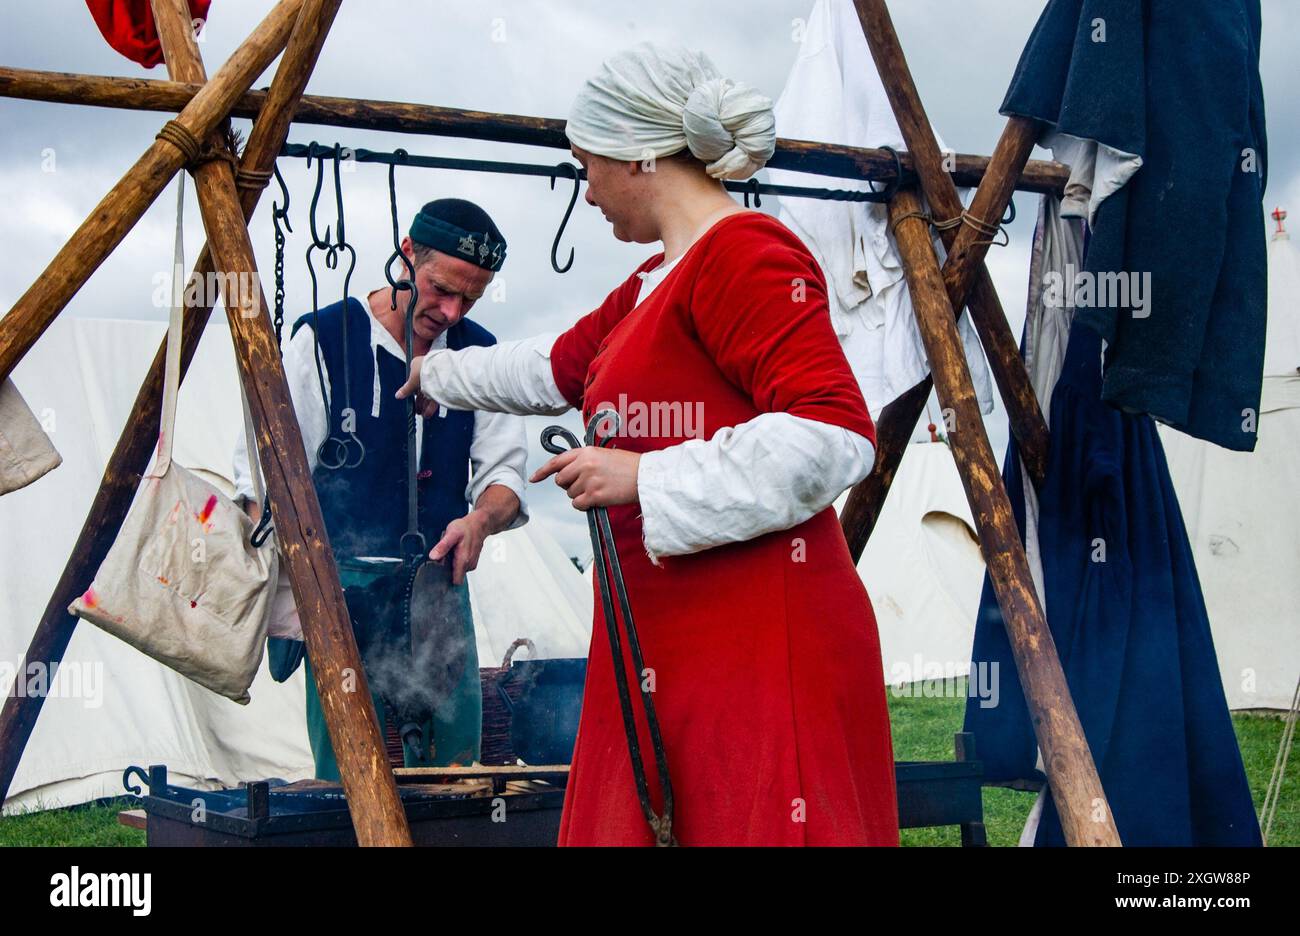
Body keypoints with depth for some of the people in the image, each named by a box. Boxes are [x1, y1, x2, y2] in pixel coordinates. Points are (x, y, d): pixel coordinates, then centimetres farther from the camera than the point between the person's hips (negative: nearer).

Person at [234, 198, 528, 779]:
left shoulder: (479, 355, 8)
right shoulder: (324, 338, -3)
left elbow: (504, 474, 8)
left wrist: (481, 518, -15)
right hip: (344, 592, -4)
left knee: (454, 764, 5)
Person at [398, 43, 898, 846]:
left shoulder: (745, 253, -11)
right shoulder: (657, 284, 20)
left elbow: (836, 435, -21)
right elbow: (558, 366, 38)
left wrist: (647, 479, -18)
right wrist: (438, 374, 51)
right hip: (668, 652, 9)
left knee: (754, 821, -8)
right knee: (635, 821, 8)